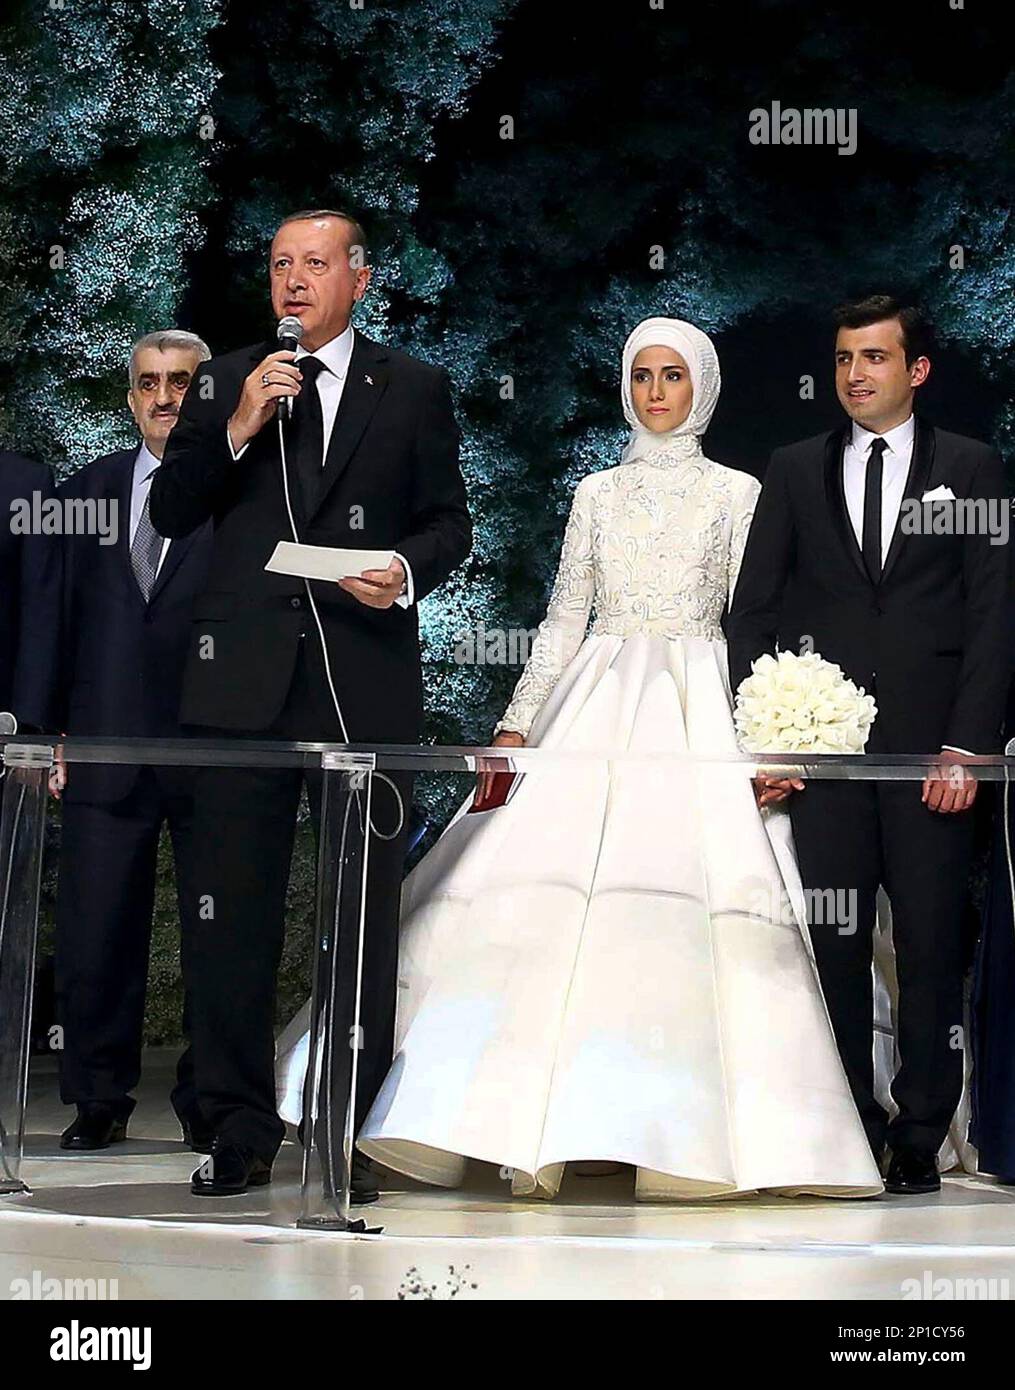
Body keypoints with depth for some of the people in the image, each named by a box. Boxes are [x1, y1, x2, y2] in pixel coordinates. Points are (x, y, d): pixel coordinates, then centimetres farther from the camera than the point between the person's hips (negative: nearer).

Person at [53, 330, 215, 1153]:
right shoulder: (86, 491, 13)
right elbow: (60, 615, 13)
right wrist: (53, 730, 7)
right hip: (107, 745, 3)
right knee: (94, 933, 3)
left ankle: (209, 1100, 15)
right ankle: (99, 1100, 14)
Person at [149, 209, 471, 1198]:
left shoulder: (414, 391, 9)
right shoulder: (225, 383, 11)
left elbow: (448, 522, 9)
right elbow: (169, 513, 5)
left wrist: (408, 570, -12)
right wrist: (237, 430, -9)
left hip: (366, 683, -1)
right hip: (243, 682, 1)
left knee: (365, 913, 2)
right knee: (234, 911, 3)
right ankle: (241, 1131, 11)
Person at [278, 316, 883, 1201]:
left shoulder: (735, 493, 9)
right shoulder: (598, 493, 15)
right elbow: (563, 621, 12)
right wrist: (515, 730, 1)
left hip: (700, 706, -2)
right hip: (599, 707, 2)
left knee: (690, 899, -15)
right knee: (560, 892, -12)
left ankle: (682, 1137, -11)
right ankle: (543, 1130, -11)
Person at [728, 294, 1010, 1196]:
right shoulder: (796, 472, 12)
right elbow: (753, 611, 10)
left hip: (932, 750, -1)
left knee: (932, 948, 0)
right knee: (832, 947, 0)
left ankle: (921, 1140, 7)